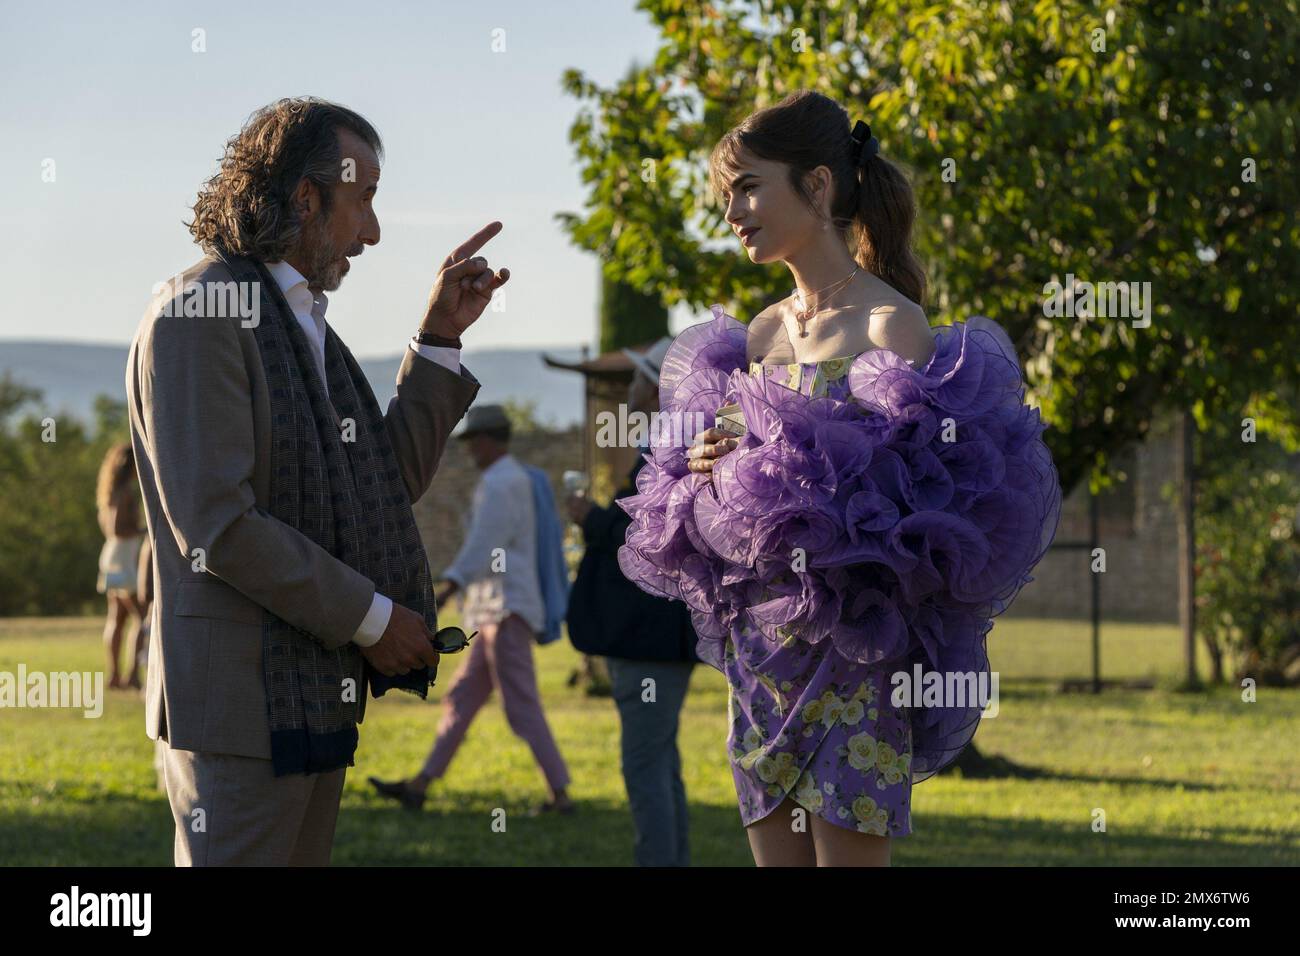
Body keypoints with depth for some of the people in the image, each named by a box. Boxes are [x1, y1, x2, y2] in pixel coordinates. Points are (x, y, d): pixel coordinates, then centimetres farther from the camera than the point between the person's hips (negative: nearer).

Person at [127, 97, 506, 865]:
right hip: (240, 706, -9)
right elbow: (218, 527, -19)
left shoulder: (304, 325, 18)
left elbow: (389, 486, 16)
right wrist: (371, 619, -13)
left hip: (313, 700, 9)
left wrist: (441, 338, 10)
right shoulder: (200, 314, -12)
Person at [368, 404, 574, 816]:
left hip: (505, 611, -10)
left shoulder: (498, 482, -11)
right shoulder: (518, 479, 20)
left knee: (522, 708, -10)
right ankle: (419, 785, 12)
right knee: (462, 699, 10)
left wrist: (450, 585, -28)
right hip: (498, 612, 10)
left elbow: (483, 545, -21)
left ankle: (560, 795, -9)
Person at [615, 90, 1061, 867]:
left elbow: (917, 491, -15)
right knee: (773, 850, 7)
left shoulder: (891, 325, -8)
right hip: (756, 647, 7)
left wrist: (774, 469, -18)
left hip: (850, 651, -7)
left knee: (847, 849, -8)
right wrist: (707, 472, 0)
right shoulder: (761, 331, 14)